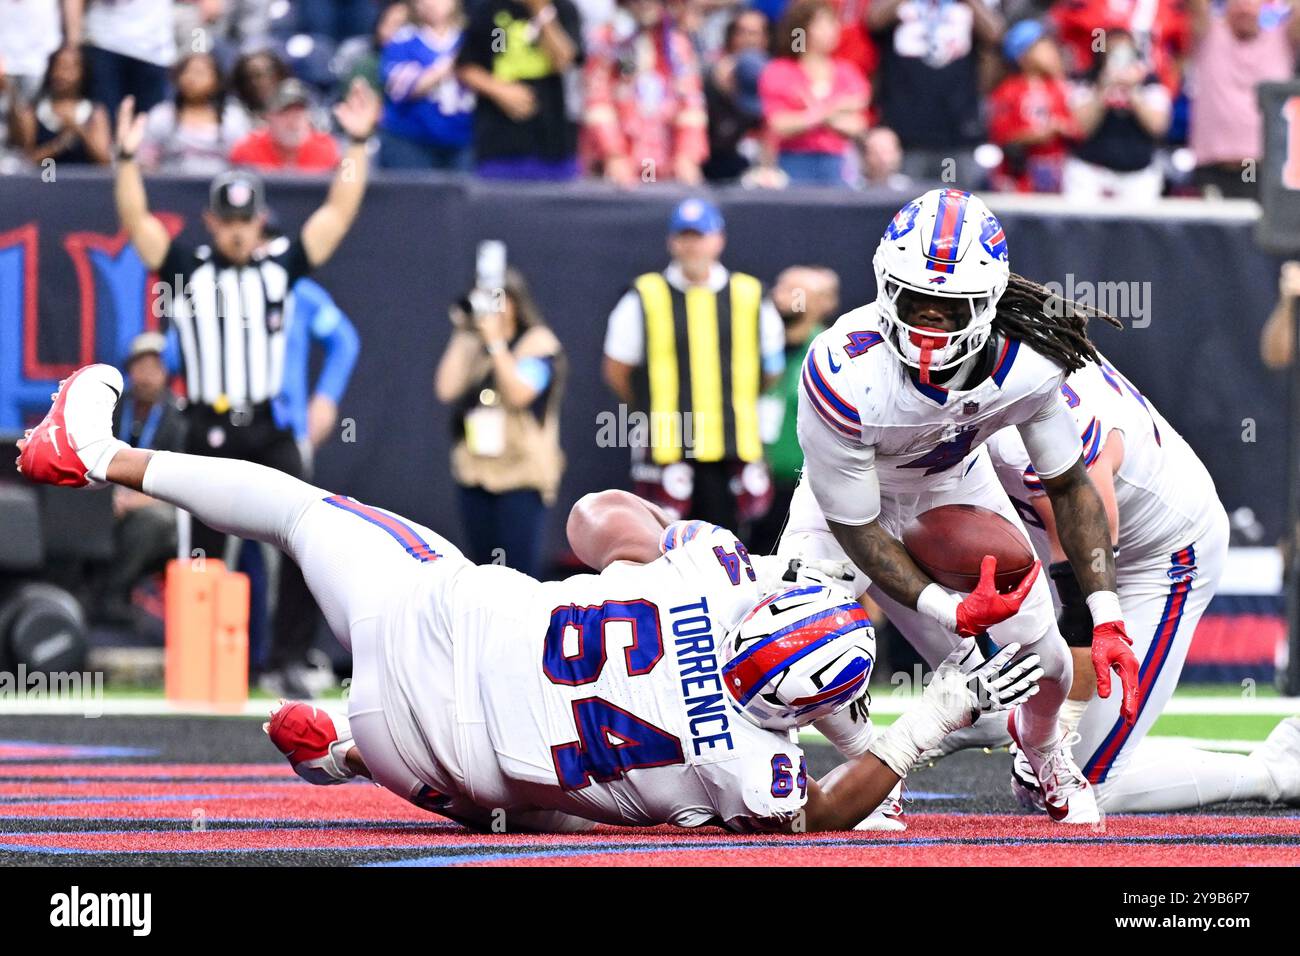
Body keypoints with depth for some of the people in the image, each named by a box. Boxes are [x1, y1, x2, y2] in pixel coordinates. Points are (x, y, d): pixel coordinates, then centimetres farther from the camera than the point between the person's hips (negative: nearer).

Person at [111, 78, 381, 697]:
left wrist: (358, 145, -3)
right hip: (208, 436, -1)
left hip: (271, 433, 1)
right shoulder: (186, 269, 4)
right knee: (205, 553, 4)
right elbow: (136, 221, -6)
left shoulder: (280, 264, 8)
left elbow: (339, 213, 5)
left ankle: (288, 658, -2)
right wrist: (127, 158, -19)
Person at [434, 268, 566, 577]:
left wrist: (496, 342, -18)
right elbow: (446, 390, -4)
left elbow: (520, 394, -18)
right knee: (484, 574, 10)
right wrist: (461, 335, -3)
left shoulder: (539, 343, -4)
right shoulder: (474, 345, 9)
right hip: (476, 472, 5)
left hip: (521, 473, -5)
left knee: (519, 572, -9)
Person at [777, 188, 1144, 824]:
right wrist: (947, 610, -37)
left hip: (956, 485, 2)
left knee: (1040, 662, -4)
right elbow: (854, 527, -28)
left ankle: (1041, 747, 38)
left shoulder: (1027, 364, -30)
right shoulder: (841, 375, -41)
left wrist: (1107, 619, -18)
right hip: (856, 492, -2)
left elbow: (1069, 485, -12)